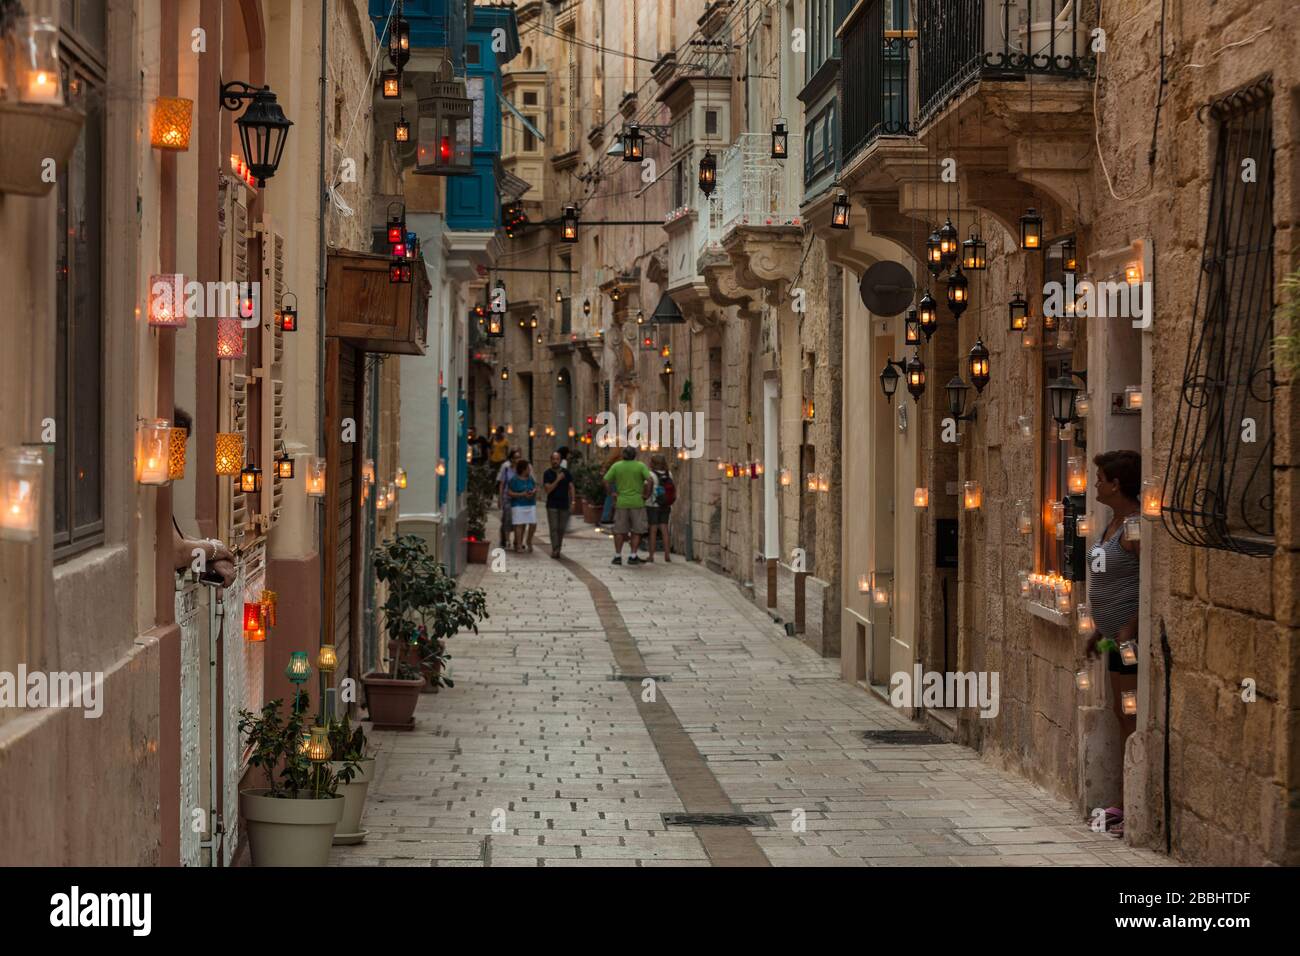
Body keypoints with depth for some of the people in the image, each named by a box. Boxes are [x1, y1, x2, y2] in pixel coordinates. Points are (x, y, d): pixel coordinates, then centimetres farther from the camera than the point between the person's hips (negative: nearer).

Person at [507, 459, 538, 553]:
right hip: (518, 505, -5)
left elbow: (535, 488, 20)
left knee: (533, 524, -2)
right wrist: (521, 494, -17)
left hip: (531, 504, 5)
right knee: (520, 525, -6)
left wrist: (533, 492, -5)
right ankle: (519, 545, 0)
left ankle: (529, 541, 22)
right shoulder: (514, 480, -7)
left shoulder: (530, 478, 10)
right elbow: (509, 492, -9)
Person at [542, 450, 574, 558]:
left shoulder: (566, 472, 6)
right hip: (552, 505, -3)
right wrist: (558, 479, -18)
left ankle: (557, 549, 14)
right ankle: (555, 550, -14)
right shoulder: (548, 473, -1)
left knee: (561, 529, 5)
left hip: (564, 505, 3)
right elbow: (548, 489, -10)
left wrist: (572, 502, 0)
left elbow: (571, 487, 8)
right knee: (554, 528, -9)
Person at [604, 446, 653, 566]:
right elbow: (650, 480, -15)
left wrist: (611, 493, 6)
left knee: (619, 531, 10)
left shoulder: (616, 466, 2)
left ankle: (618, 556, 9)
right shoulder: (640, 466, -4)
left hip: (621, 502, 1)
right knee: (636, 531, 8)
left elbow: (606, 481, -3)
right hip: (637, 502, -1)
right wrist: (647, 494, -6)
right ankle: (633, 556, 5)